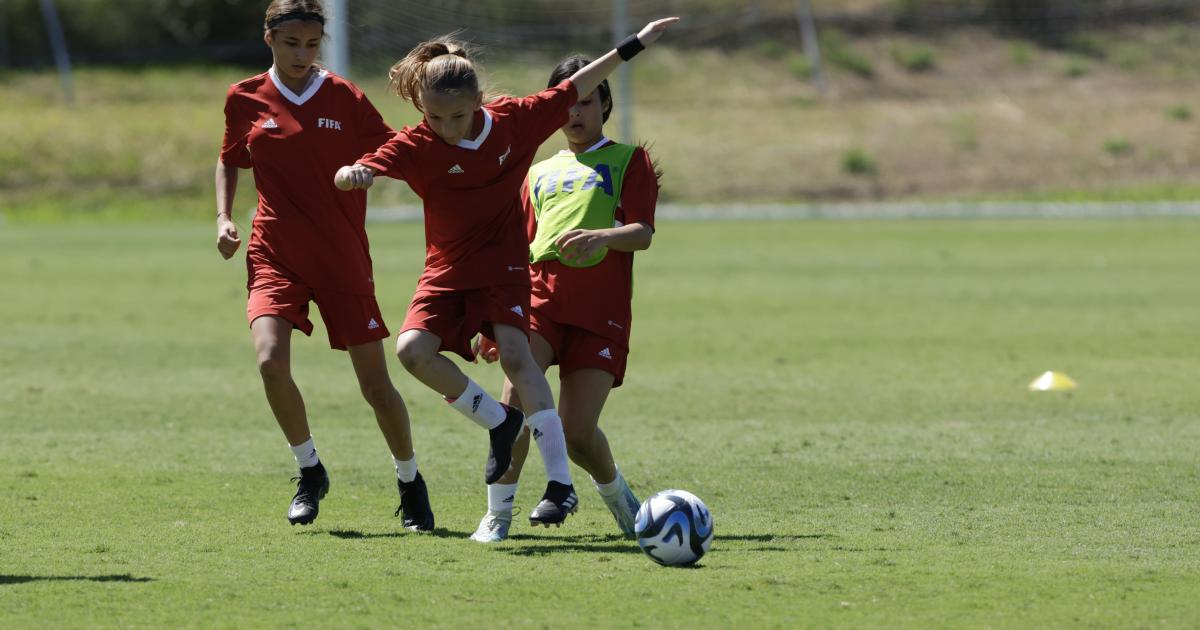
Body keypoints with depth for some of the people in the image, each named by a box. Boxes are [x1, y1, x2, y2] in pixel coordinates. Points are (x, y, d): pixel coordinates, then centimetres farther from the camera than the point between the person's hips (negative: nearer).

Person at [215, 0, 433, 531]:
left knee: (375, 383, 0)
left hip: (342, 257, -1)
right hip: (275, 253, 1)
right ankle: (309, 471, 1)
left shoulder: (344, 98, -2)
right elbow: (229, 162, 21)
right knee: (271, 361, -22)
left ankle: (410, 482, 24)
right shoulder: (245, 100, 4)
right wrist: (223, 218, 7)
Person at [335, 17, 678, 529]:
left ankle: (560, 483, -26)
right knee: (412, 349, -20)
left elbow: (576, 87, 3)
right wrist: (351, 175, -52)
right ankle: (498, 421, 3)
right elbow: (351, 174, -26)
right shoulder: (416, 146, -15)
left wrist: (634, 45, 7)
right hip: (448, 270, 2)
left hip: (503, 264, -2)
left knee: (515, 353, -21)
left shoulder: (514, 120, -10)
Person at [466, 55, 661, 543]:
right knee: (517, 400, -22)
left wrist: (599, 236, -24)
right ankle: (497, 514, -11)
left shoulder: (628, 160, 13)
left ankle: (616, 493, 24)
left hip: (600, 307, -3)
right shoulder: (539, 174, 26)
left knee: (578, 433, -9)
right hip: (538, 297, 3)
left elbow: (642, 233, -2)